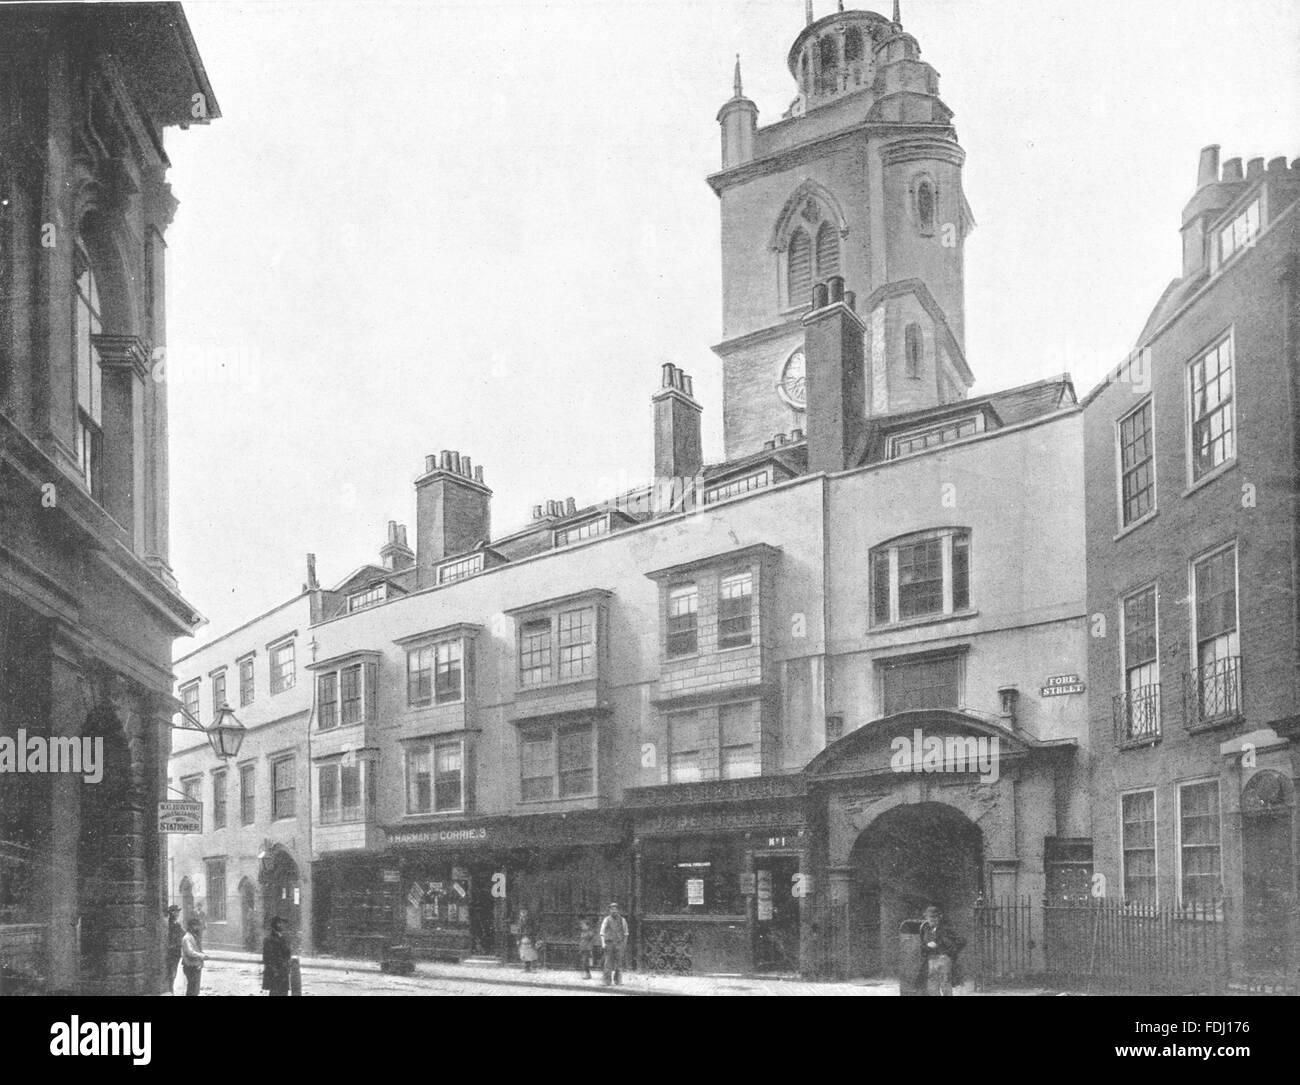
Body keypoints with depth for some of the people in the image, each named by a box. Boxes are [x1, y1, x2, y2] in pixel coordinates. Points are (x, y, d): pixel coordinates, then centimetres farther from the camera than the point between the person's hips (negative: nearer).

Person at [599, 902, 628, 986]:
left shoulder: (622, 920, 7)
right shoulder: (606, 920, 3)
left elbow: (625, 934, 13)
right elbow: (602, 933, 2)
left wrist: (625, 945, 8)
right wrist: (603, 943, -11)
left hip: (619, 944, 1)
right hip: (609, 944, -1)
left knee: (619, 963, -4)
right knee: (608, 963, -4)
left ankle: (618, 981, 0)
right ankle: (607, 982, -1)